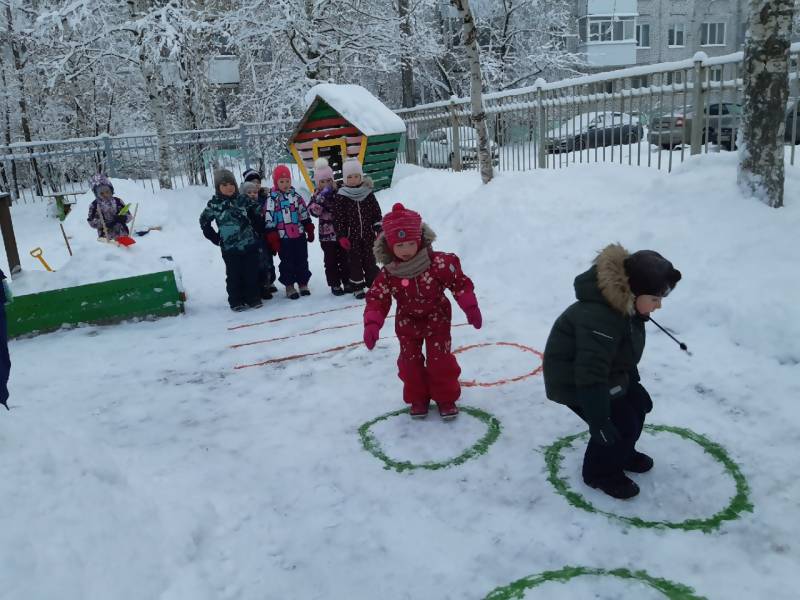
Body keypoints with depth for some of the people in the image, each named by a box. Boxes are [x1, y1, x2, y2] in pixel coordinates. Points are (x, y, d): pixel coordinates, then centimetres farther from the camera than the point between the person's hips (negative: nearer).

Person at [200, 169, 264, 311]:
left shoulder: (243, 200, 0)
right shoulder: (214, 204, -3)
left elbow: (256, 216, 10)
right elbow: (204, 221, 10)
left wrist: (258, 232, 7)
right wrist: (215, 238, 5)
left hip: (250, 244, 2)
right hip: (229, 248, -1)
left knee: (252, 272, 8)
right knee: (234, 275, 5)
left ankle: (253, 298, 21)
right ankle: (236, 301, 17)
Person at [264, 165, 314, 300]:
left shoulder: (296, 196, 5)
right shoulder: (272, 199, -8)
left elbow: (305, 215, 12)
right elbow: (269, 220, -8)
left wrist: (310, 231, 11)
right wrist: (273, 239, -10)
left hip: (299, 235, 4)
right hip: (283, 238, -3)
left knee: (302, 261, 11)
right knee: (287, 263, 5)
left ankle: (303, 283, 23)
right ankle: (289, 286, 16)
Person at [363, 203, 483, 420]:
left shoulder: (438, 262, -23)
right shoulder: (388, 274, -18)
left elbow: (460, 282, -15)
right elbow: (376, 299, -16)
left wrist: (470, 307, -17)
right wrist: (371, 324, -28)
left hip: (436, 317, -2)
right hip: (407, 321, 2)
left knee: (440, 359, -1)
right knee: (410, 361, 5)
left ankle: (446, 397, 19)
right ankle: (418, 398, 25)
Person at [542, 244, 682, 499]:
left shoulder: (625, 305, -5)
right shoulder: (598, 317, -38)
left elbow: (626, 351, 12)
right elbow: (590, 373, -38)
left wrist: (634, 382, 20)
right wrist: (599, 420, -33)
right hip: (573, 380, -10)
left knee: (638, 403, 15)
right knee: (621, 425, -10)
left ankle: (622, 454, 38)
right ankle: (600, 473, 16)